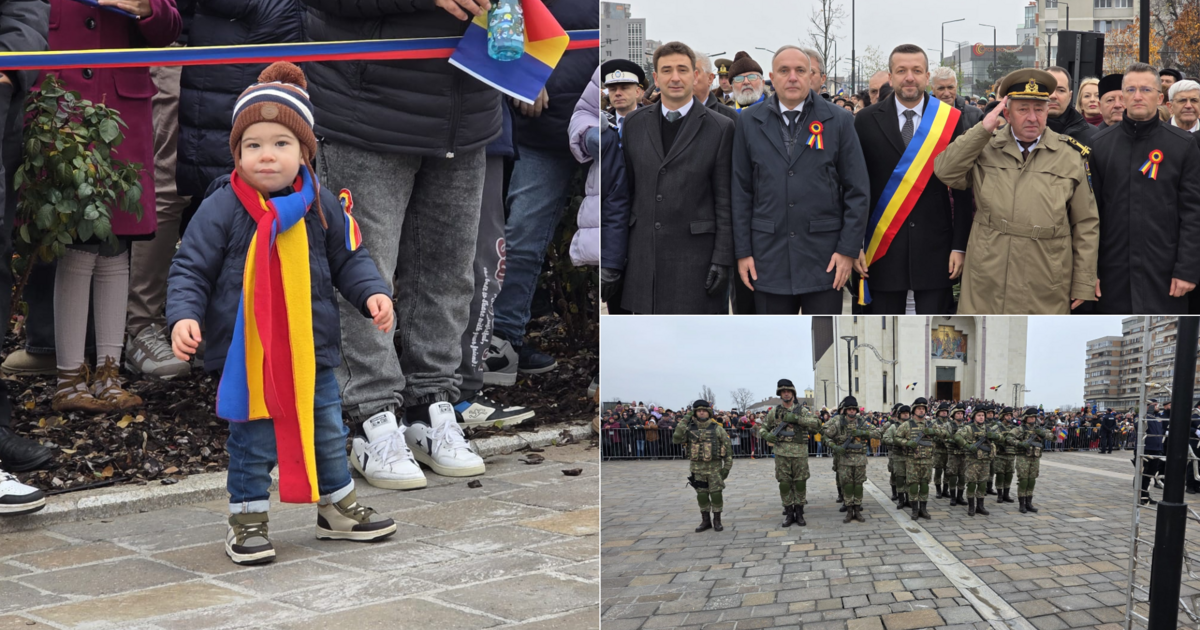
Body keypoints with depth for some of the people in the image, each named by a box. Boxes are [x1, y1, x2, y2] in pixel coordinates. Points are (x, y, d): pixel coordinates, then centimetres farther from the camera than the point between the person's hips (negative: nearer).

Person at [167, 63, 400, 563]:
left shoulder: (321, 206, 1)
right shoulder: (221, 208, -9)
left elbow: (348, 259, 10)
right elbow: (190, 269, -6)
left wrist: (372, 293, -5)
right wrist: (184, 316, -19)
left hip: (313, 352, 4)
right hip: (245, 355, -3)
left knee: (328, 434, 15)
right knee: (251, 443, 5)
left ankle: (339, 508, 33)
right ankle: (247, 520, 21)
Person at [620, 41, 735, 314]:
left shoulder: (720, 128, -2)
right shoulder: (635, 124, 9)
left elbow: (725, 203, -3)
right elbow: (626, 189, 12)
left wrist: (723, 259, -8)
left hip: (695, 255, -3)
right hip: (644, 256, 3)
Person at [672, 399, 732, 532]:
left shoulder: (717, 429, -1)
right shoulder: (689, 428, 4)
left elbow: (728, 447, 1)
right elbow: (676, 439, -11)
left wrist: (727, 466, -5)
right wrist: (685, 421, -12)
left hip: (714, 467, -2)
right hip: (697, 467, 2)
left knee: (716, 494, -2)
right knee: (701, 495, 7)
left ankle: (717, 521, 10)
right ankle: (705, 521, 18)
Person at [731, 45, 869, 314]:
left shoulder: (839, 120, 2)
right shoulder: (749, 122, 6)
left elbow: (857, 191, 2)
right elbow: (741, 191, 6)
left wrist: (849, 249, -4)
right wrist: (742, 251, 1)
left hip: (824, 258, -1)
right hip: (768, 258, 1)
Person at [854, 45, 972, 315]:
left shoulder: (951, 120, 0)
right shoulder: (867, 121, 1)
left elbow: (963, 191, 0)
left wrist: (960, 246, -5)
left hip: (935, 249, 0)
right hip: (883, 247, 1)